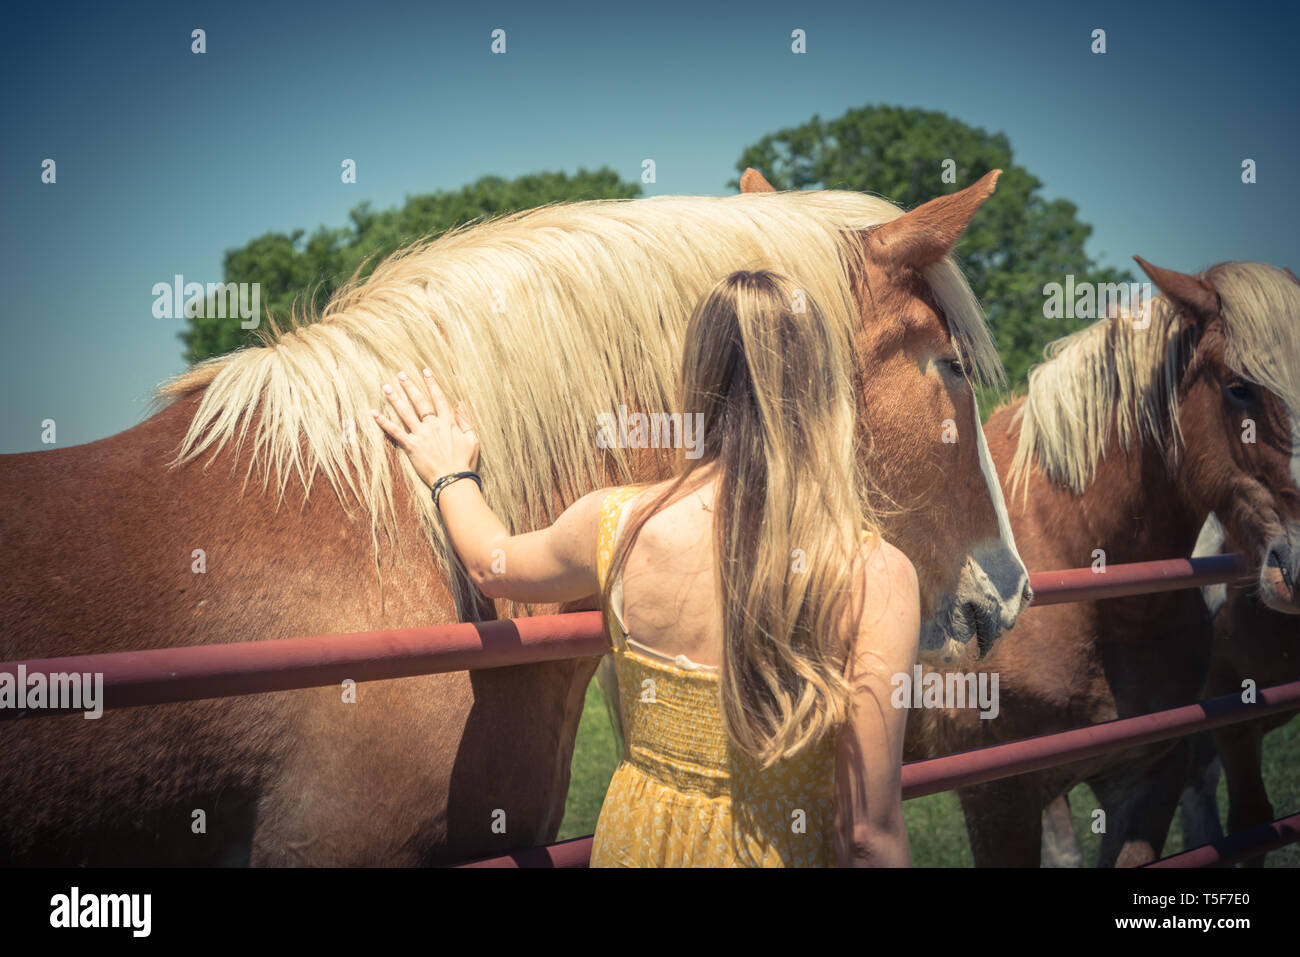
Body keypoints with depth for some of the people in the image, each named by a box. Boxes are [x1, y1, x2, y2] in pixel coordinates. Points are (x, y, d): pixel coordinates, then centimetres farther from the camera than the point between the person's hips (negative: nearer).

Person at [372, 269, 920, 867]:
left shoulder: (619, 525, -12)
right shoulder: (876, 575, -22)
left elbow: (490, 565, 10)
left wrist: (451, 475, 28)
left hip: (634, 839, 3)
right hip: (790, 849, -3)